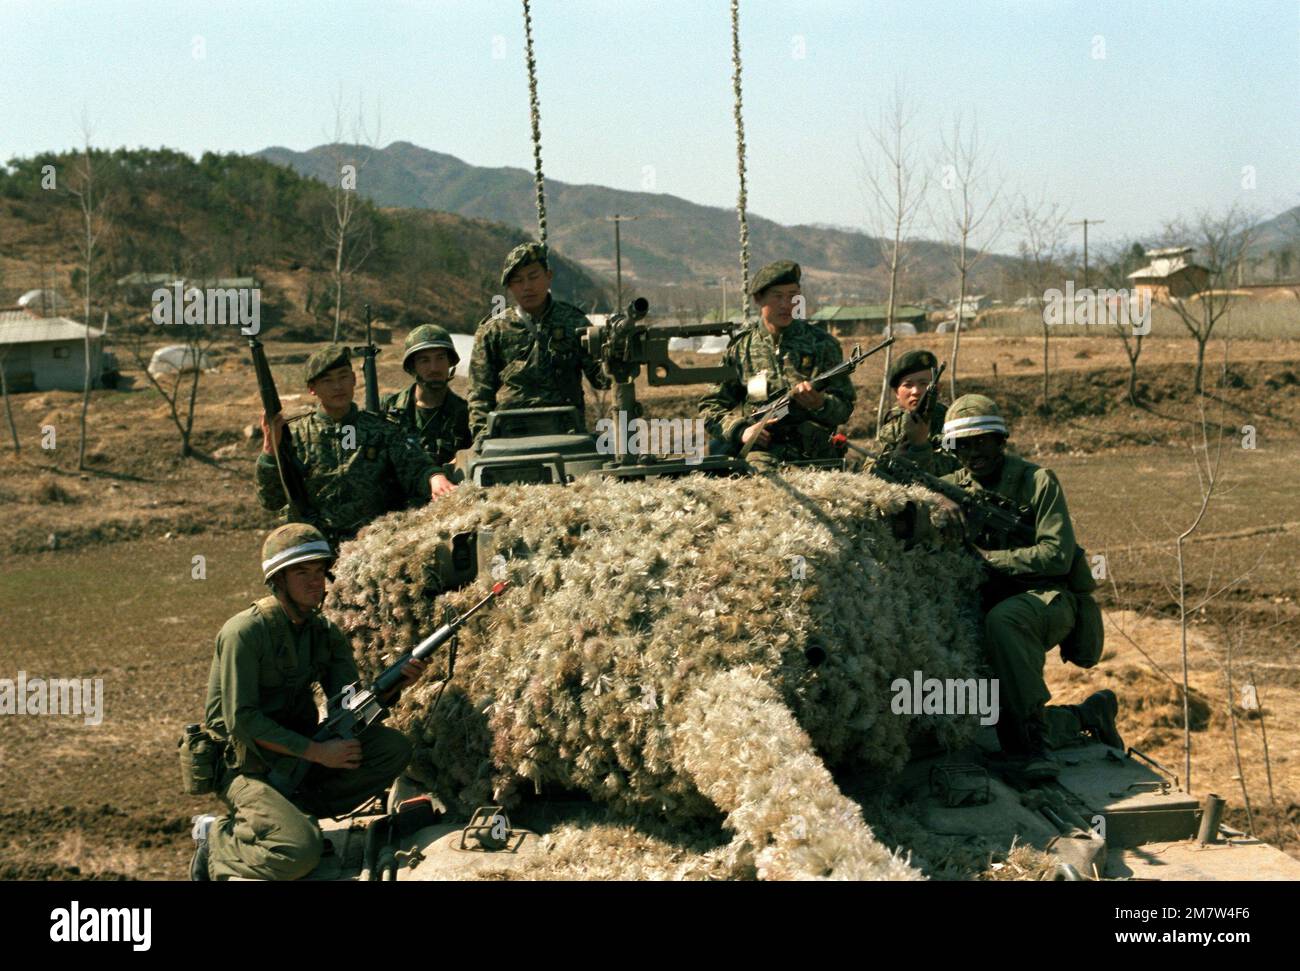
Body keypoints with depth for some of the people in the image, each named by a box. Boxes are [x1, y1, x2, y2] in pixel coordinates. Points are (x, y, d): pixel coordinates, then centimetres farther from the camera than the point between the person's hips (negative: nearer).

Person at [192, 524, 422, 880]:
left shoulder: (325, 633, 5)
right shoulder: (245, 632, -17)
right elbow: (241, 721, -20)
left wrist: (394, 685, -20)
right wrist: (317, 752, -23)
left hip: (298, 755, 7)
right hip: (248, 767, -7)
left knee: (393, 748, -11)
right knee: (301, 851, -30)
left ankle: (290, 813, -7)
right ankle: (216, 840, -1)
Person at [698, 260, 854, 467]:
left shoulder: (822, 344, 7)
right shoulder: (739, 348, 10)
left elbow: (844, 408, 6)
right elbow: (710, 406, 11)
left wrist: (820, 404, -17)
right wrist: (740, 431, -7)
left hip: (812, 453, 2)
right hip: (758, 449, -2)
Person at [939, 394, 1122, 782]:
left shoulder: (1037, 480, -5)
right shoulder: (951, 487, 8)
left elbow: (1057, 557, -15)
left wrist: (986, 558, -20)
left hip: (1047, 600, -5)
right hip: (989, 605, 5)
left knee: (1002, 619, -40)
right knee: (1009, 729, -5)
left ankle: (1032, 739, -33)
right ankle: (1087, 716, 23)